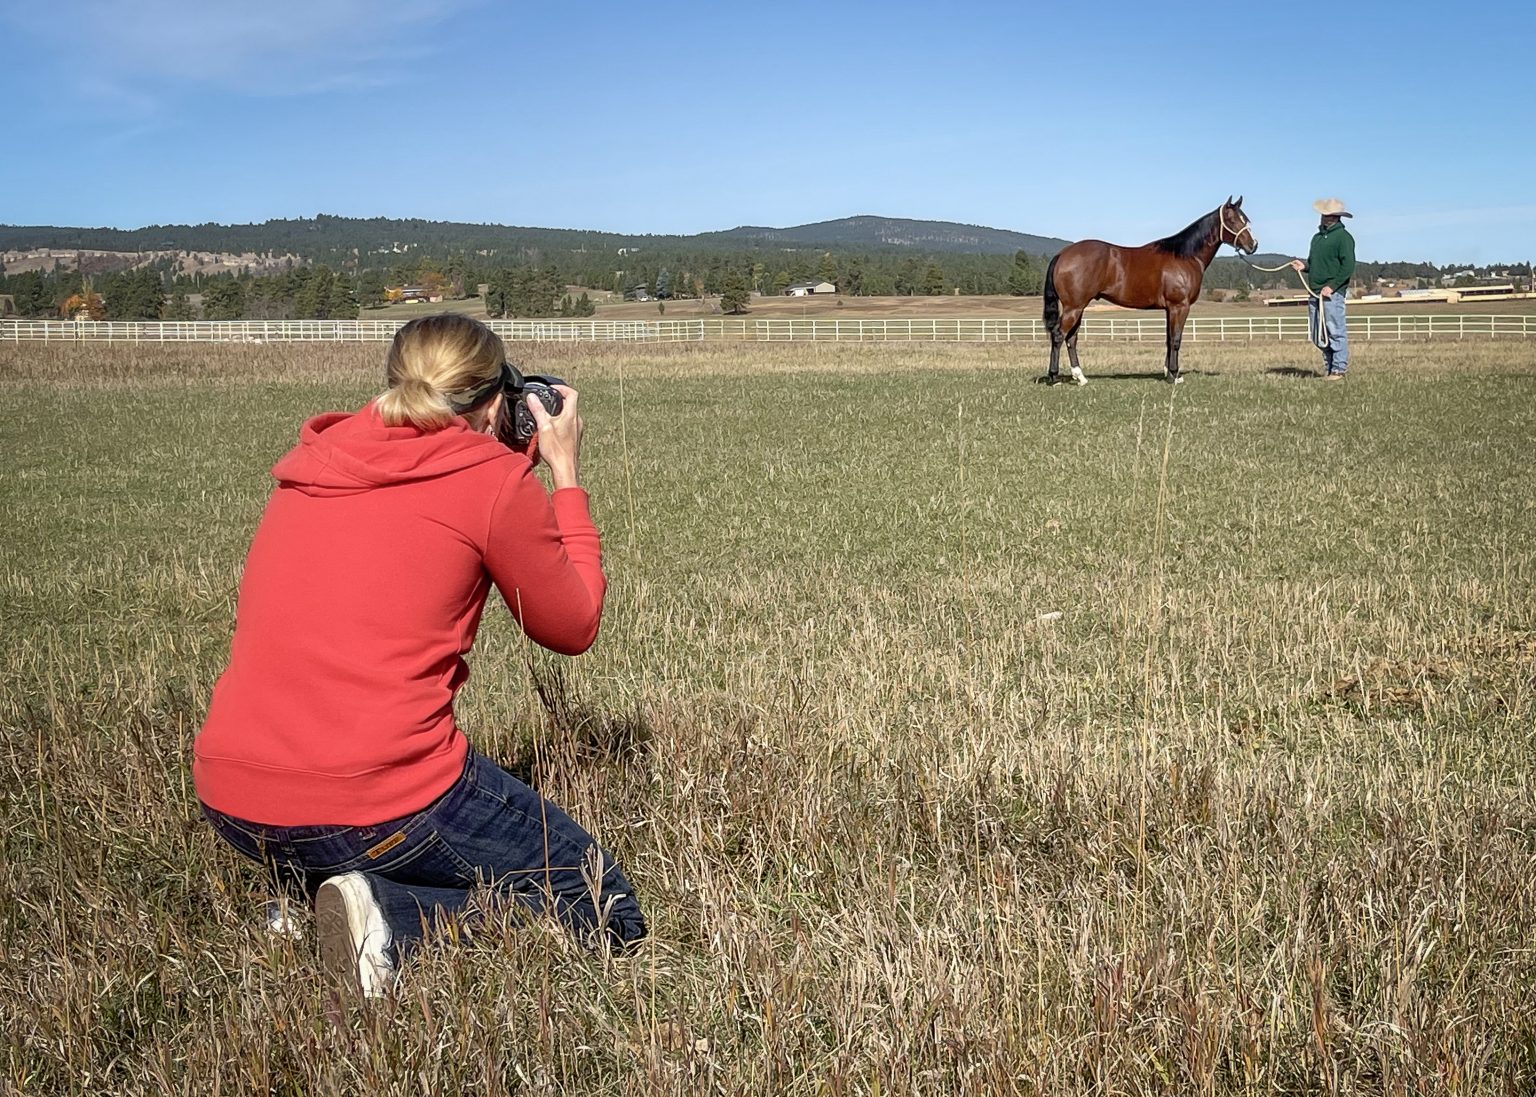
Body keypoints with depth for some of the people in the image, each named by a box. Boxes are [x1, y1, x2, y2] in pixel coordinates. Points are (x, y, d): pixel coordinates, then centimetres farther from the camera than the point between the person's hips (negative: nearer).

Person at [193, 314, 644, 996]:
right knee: (608, 916, 9)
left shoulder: (314, 462, 13)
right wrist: (564, 475, 17)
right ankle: (396, 922, -12)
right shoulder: (494, 478, -4)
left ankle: (307, 897, 11)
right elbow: (573, 628, 8)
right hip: (377, 804, -7)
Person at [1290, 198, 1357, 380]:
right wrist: (1304, 266, 6)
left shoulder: (1343, 237, -6)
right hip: (1315, 292, 8)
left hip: (1333, 293, -8)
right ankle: (1328, 366, 19)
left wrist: (1331, 286, -20)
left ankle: (1339, 368, -2)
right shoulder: (1317, 237, 18)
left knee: (1336, 332, -6)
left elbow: (1348, 267, -14)